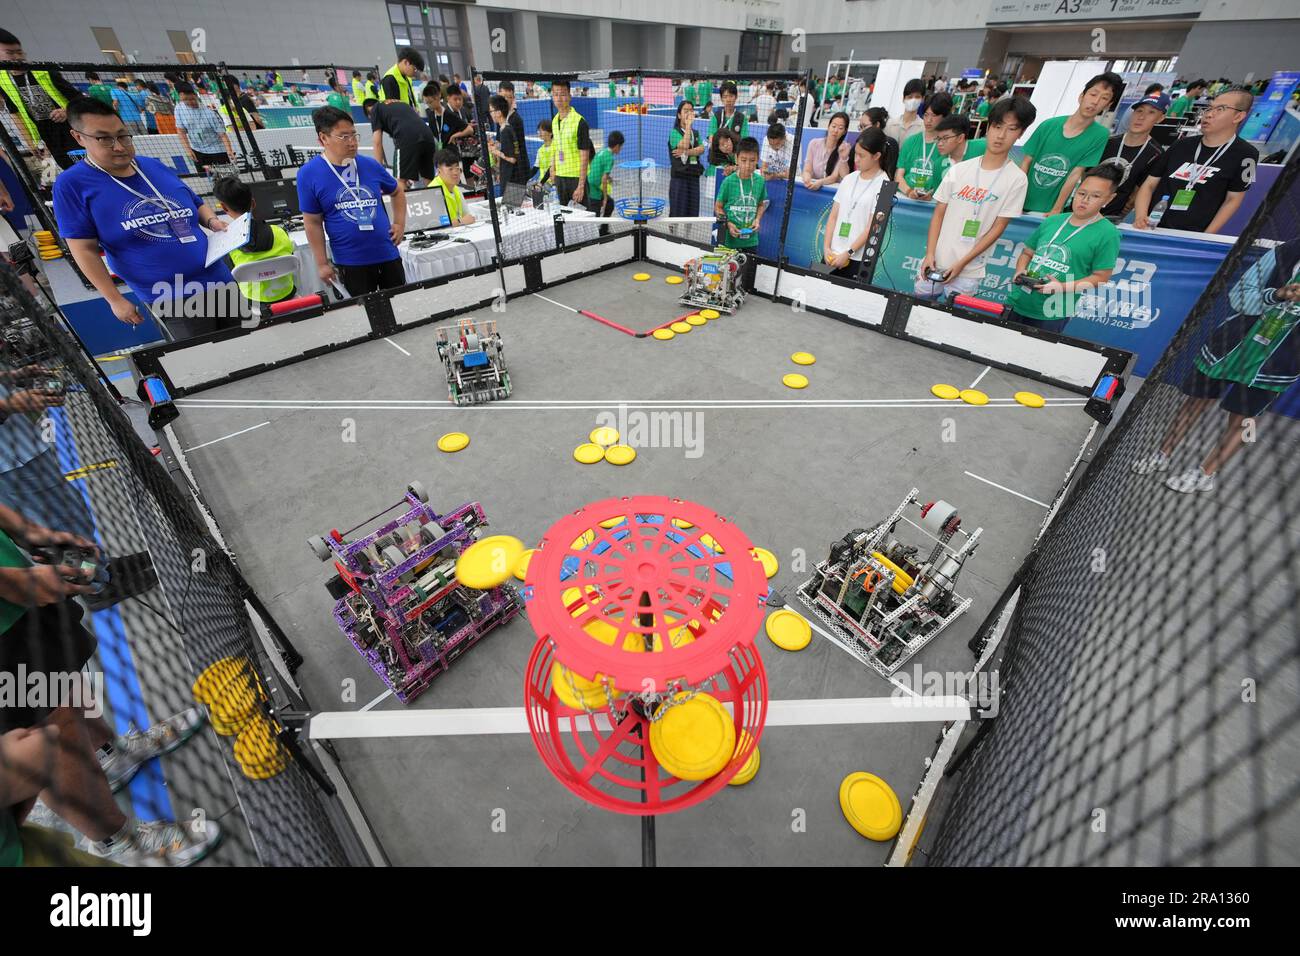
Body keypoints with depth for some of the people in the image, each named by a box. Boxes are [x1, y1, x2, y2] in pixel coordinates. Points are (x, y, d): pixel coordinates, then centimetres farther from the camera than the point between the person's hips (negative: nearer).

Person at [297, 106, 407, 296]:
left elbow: (397, 191, 22)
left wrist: (400, 223, 8)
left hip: (388, 254, 3)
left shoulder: (370, 165, 4)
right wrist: (322, 263, -4)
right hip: (350, 263, -3)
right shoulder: (308, 174, -3)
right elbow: (313, 223, -2)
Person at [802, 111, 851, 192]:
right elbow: (807, 170, -4)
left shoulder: (845, 148, -2)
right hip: (813, 187, 1)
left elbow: (835, 177, -9)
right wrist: (807, 180, -25)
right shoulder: (814, 144, 2)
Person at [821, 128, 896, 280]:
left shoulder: (883, 184, -4)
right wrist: (826, 248, -4)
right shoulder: (849, 178, 10)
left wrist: (848, 253, -16)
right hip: (832, 253, 5)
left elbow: (872, 227, -10)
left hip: (858, 259, -4)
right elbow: (833, 216, 7)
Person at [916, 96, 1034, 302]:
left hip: (968, 272, -2)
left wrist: (962, 263, -13)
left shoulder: (1016, 179, -3)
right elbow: (938, 214, 4)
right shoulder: (958, 170, 3)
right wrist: (929, 254, -7)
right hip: (934, 262, 2)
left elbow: (998, 227, -5)